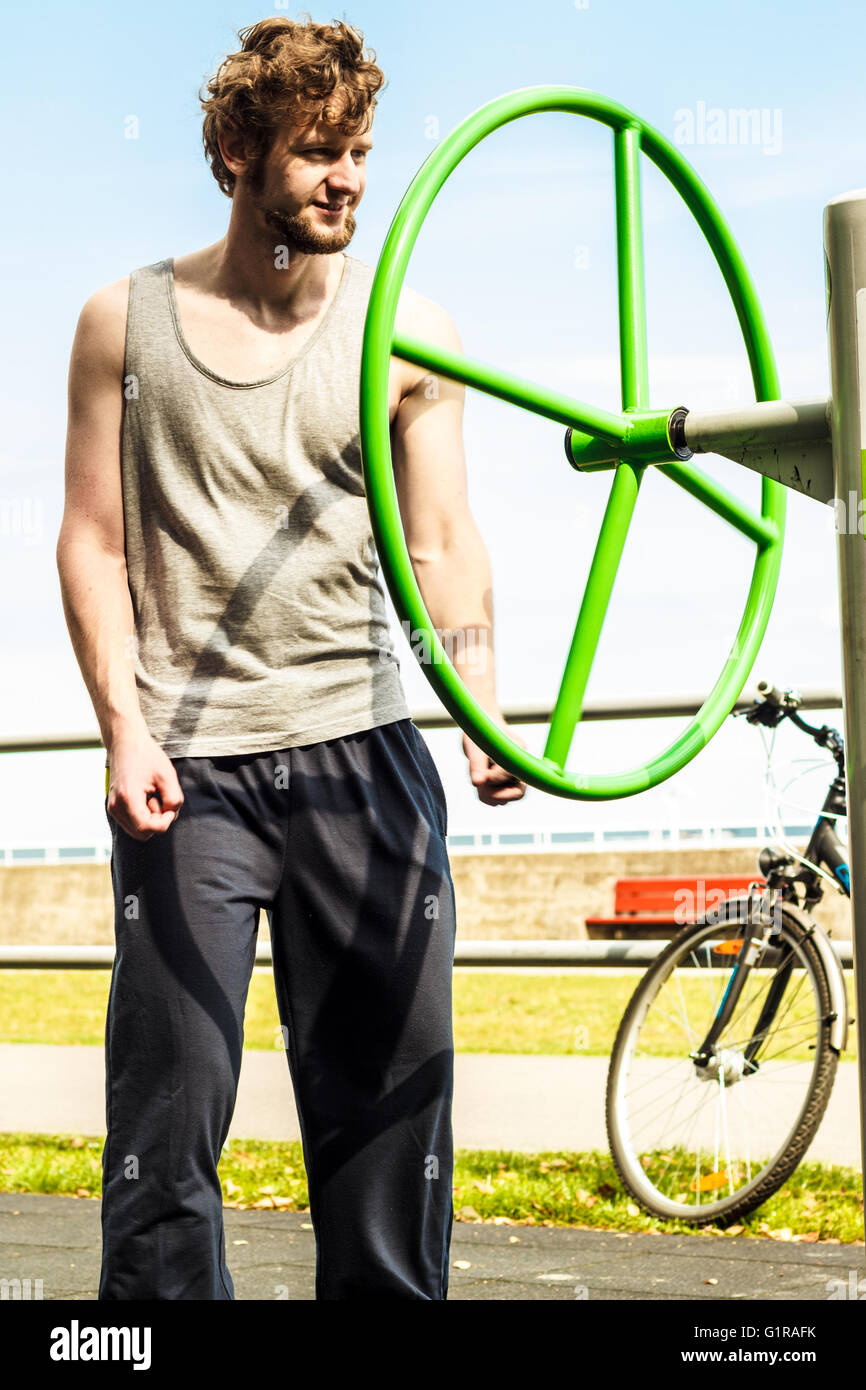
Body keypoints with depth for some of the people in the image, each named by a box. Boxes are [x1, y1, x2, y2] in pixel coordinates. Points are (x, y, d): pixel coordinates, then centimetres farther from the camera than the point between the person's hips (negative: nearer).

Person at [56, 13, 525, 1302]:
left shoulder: (409, 329, 6)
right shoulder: (128, 320, 6)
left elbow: (445, 547, 1)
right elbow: (94, 538, 5)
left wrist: (486, 722, -14)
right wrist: (125, 728, -8)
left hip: (364, 757, 1)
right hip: (187, 763, -1)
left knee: (390, 1100, 3)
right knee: (168, 1117, -3)